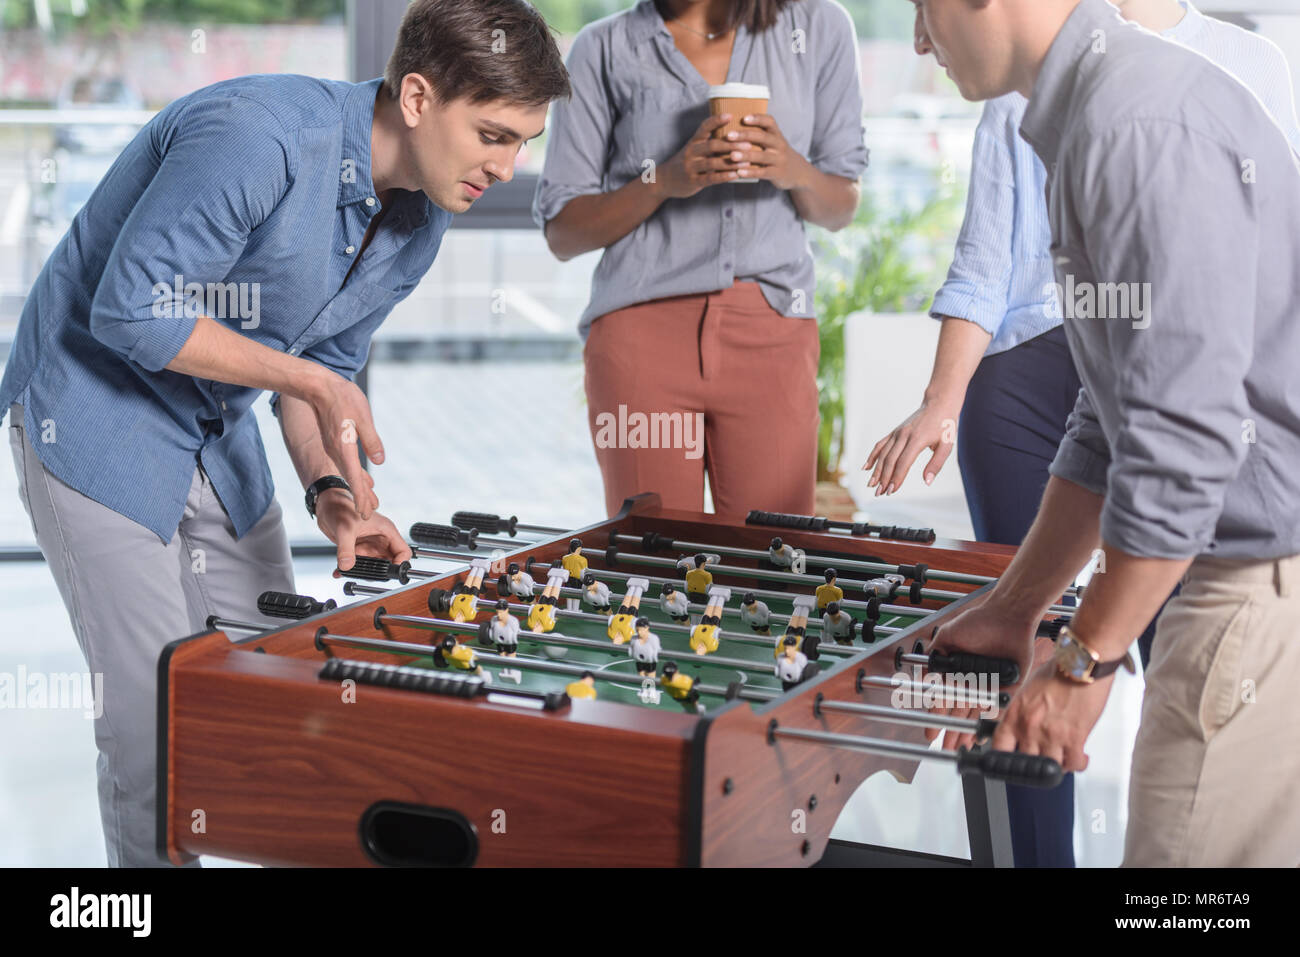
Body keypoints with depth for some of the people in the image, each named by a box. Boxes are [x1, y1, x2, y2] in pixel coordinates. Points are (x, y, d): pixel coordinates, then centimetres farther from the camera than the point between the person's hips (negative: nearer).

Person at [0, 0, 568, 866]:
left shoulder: (422, 221, -3)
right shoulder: (259, 135, -29)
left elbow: (327, 364, 7)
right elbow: (130, 311, -28)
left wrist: (329, 488, -10)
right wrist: (311, 380, -26)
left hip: (217, 438, 8)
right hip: (97, 418, -8)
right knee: (156, 713, -7)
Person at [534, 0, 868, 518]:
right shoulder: (603, 48, 7)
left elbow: (840, 210, 16)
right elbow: (561, 233, 5)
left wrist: (795, 172, -6)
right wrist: (665, 180, -11)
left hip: (771, 332, 1)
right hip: (641, 327, -1)